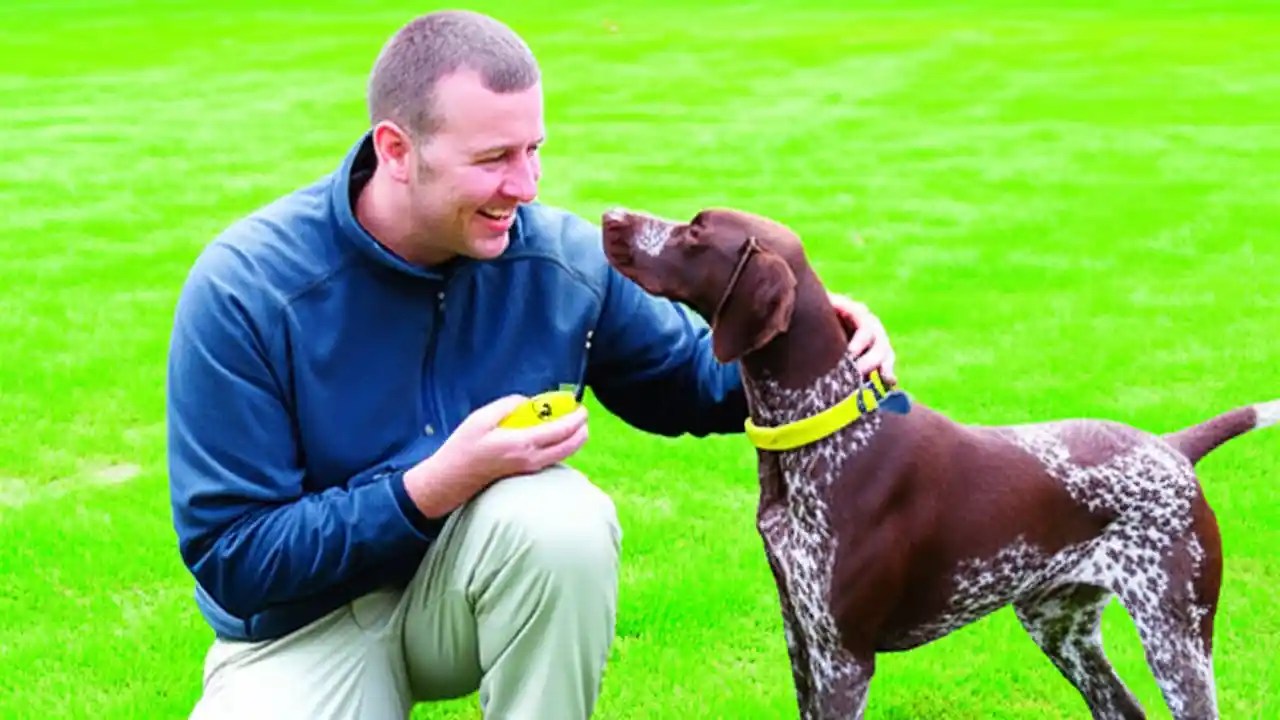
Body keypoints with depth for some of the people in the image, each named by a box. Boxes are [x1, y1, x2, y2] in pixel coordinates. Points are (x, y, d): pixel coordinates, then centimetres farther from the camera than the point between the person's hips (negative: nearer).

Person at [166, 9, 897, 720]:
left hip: (474, 580, 2)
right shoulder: (245, 287, -22)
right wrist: (439, 485, -31)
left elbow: (686, 377, 8)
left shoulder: (563, 258, -12)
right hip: (306, 620, -1)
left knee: (562, 516, -33)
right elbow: (231, 559, -21)